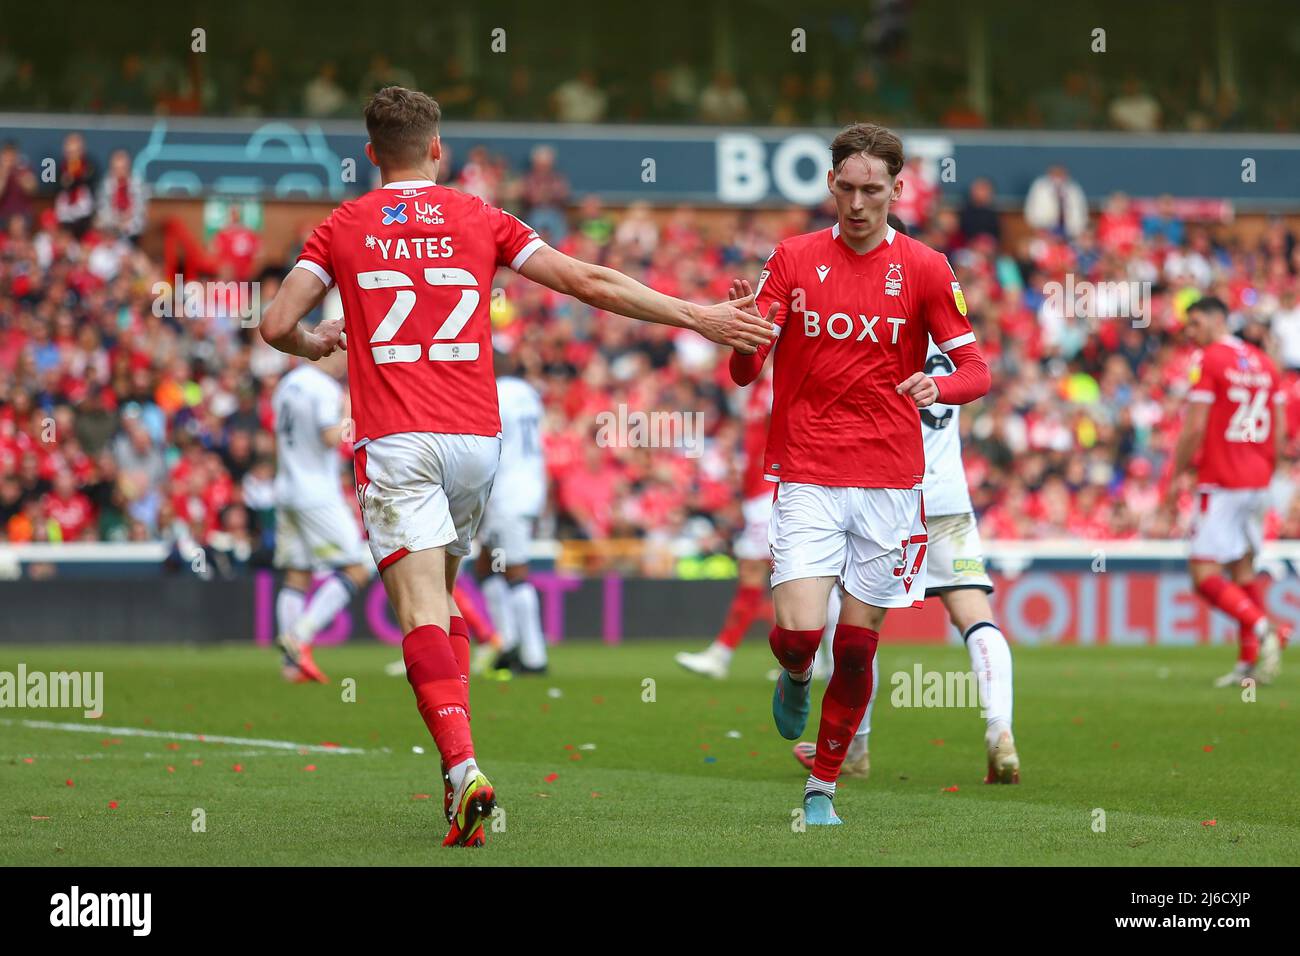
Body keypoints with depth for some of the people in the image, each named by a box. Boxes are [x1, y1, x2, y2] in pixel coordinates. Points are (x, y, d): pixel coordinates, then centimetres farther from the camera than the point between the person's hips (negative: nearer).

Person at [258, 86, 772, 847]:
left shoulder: (343, 229, 7)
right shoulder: (479, 221, 10)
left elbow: (277, 325, 1)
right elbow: (589, 283, 7)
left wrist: (314, 344, 26)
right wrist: (698, 317, 12)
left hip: (396, 441, -3)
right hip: (476, 438, 3)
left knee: (422, 615, -10)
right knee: (440, 596, 22)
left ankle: (463, 768, -29)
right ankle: (456, 761, 14)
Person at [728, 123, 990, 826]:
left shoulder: (923, 268, 2)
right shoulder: (793, 259, 3)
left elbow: (975, 369, 1)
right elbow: (745, 372, 1)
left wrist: (941, 386, -22)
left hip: (889, 483, 1)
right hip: (805, 476, -1)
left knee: (856, 647, 3)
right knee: (799, 630, -16)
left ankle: (822, 789, 19)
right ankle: (794, 677, 22)